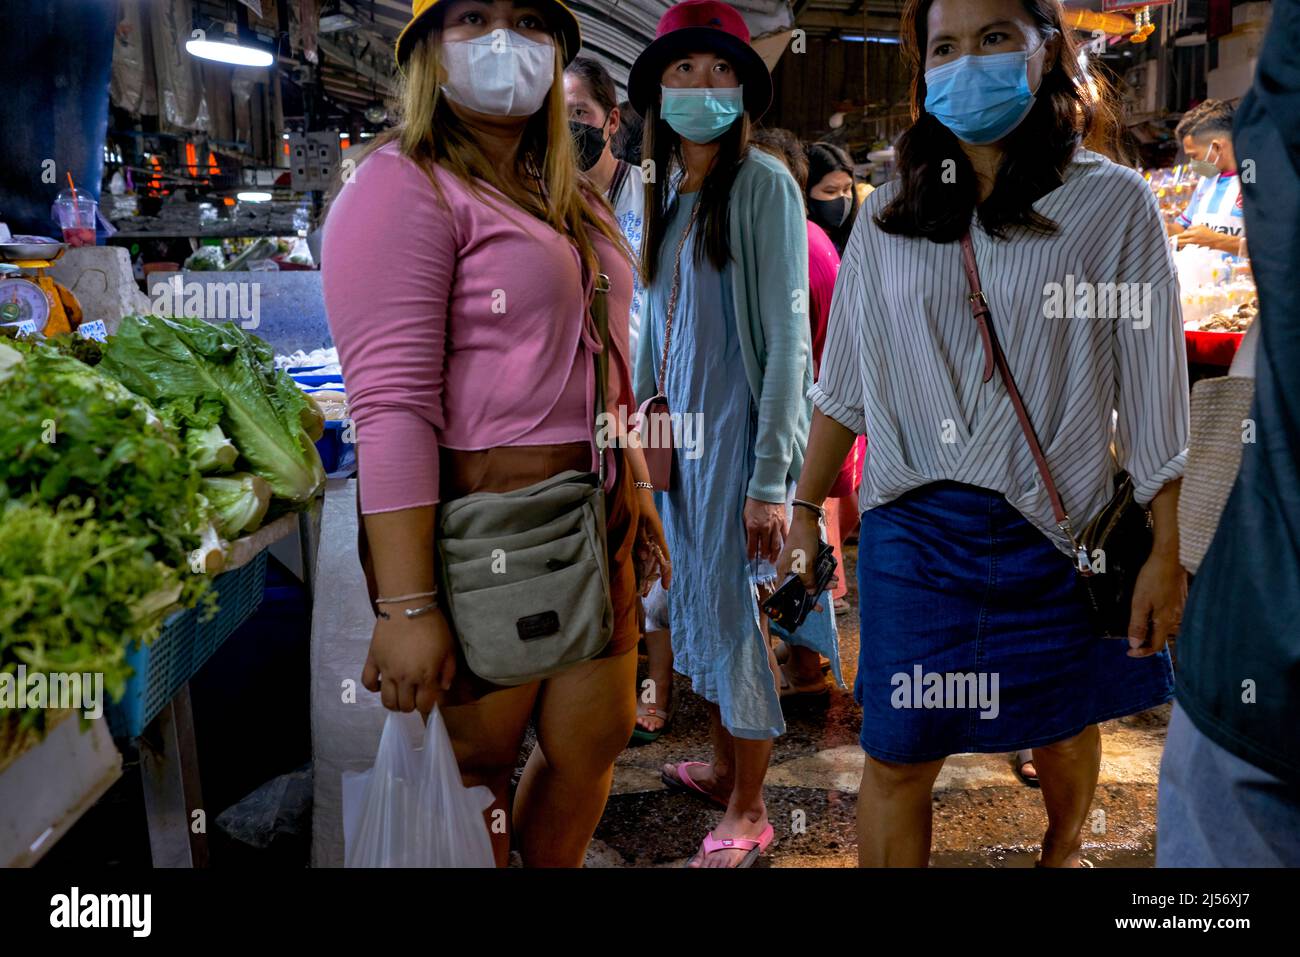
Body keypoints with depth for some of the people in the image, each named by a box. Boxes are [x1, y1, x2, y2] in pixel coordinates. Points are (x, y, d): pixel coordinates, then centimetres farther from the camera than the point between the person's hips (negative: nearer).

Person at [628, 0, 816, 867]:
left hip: (741, 425, -7)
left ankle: (749, 814, 17)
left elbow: (787, 336, -15)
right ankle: (723, 766, 34)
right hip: (680, 422, 7)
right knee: (697, 599, 15)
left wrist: (770, 479, -19)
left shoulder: (764, 184, -10)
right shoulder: (664, 189, 10)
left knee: (734, 607, 0)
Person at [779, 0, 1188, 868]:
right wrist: (803, 512, 7)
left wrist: (1166, 553, -4)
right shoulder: (889, 215, 5)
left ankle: (1063, 847, 50)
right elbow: (845, 382, 8)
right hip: (913, 532, 1)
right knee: (897, 756, 1)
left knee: (1061, 730, 18)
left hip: (1057, 534, 0)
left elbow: (1152, 393, -2)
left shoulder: (1114, 203, -2)